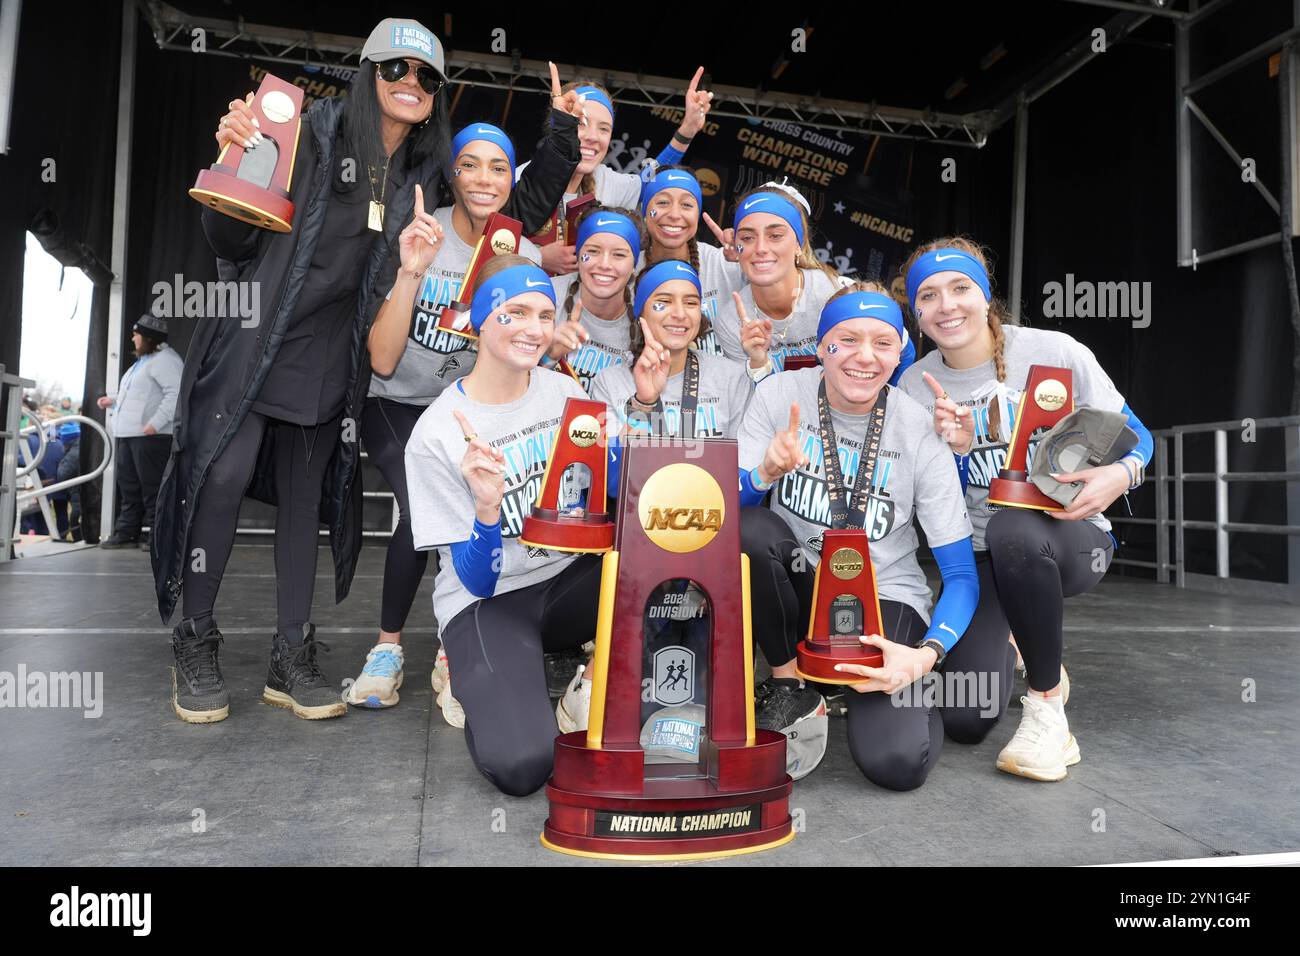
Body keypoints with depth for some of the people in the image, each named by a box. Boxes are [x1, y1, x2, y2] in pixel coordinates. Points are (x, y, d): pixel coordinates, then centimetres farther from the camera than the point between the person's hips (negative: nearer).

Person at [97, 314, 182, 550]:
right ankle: (126, 533, 17)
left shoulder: (165, 360, -9)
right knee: (129, 487, 12)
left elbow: (176, 393, -21)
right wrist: (113, 401, 20)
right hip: (126, 434, 10)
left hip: (151, 436, -10)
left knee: (152, 487, -7)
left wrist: (156, 423, -27)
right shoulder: (142, 361, 25)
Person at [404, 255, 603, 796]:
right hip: (488, 603, -4)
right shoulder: (436, 434, -14)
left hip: (570, 578, 4)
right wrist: (487, 507, -36)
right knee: (521, 765, -27)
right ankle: (478, 675, 6)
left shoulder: (565, 393, 0)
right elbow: (476, 580, -14)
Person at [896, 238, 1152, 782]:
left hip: (1071, 538, -2)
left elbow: (1136, 437, 0)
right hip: (981, 557, 2)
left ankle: (1047, 703, -16)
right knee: (965, 722, -14)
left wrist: (1120, 474, -24)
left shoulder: (1055, 352, -8)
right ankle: (1009, 647, 24)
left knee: (1011, 530, -41)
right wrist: (955, 450, -23)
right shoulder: (915, 385, -3)